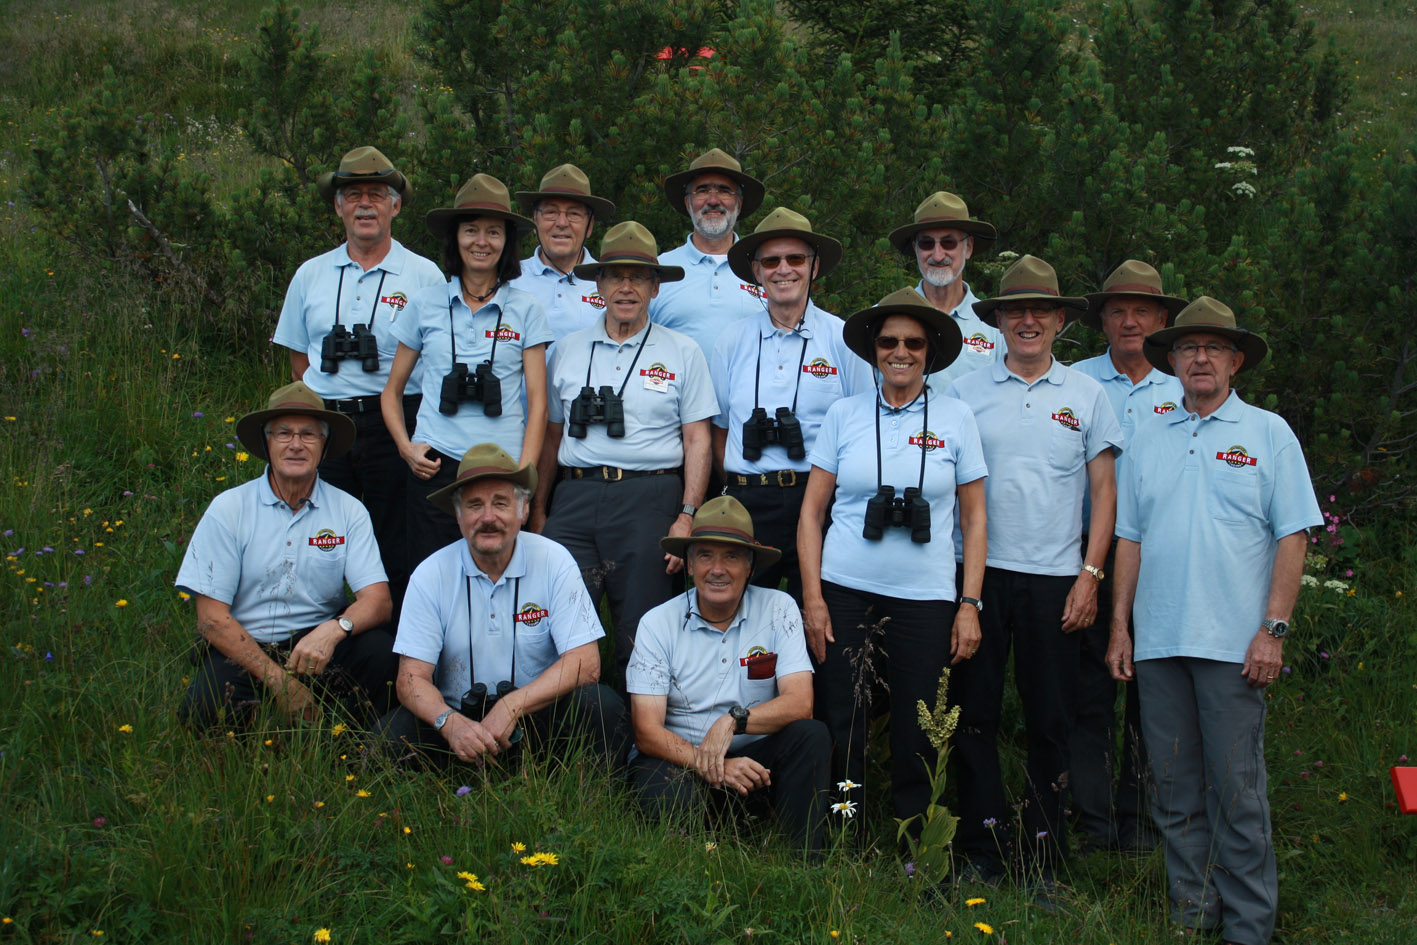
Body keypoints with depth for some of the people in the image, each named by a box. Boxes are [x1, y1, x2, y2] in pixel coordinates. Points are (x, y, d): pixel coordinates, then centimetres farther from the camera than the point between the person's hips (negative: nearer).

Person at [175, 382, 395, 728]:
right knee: (205, 713, -31)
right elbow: (211, 617, -8)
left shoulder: (348, 511, 1)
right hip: (241, 649, -2)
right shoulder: (228, 509, -4)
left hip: (318, 644, 2)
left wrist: (334, 629, -32)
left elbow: (378, 599, -8)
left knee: (380, 652, -27)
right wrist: (278, 680, -18)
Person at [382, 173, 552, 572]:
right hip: (436, 466, 1)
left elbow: (537, 401, 3)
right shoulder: (426, 306, 9)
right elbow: (392, 390, 16)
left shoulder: (525, 310, 7)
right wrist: (406, 447, 0)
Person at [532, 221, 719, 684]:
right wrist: (538, 509, 13)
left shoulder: (682, 354, 7)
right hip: (575, 497, 2)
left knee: (640, 640, -2)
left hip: (649, 499, -2)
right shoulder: (567, 351, 14)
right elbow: (552, 435, 17)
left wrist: (686, 517, -6)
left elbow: (697, 440, 3)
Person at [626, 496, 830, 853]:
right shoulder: (658, 624, -4)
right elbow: (647, 732, -11)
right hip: (680, 758, -2)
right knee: (669, 795, -35)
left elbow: (799, 703, -11)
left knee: (810, 735, -26)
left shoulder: (778, 610, -1)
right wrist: (711, 767, -27)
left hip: (753, 757, 2)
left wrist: (733, 720, -28)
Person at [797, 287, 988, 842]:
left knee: (917, 736, 2)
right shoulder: (845, 415, 6)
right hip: (844, 593, 0)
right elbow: (811, 511, 7)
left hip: (925, 598, 0)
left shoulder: (955, 419, 6)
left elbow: (974, 519, 8)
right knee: (841, 728, 2)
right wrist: (812, 598, -1)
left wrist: (970, 605, 1)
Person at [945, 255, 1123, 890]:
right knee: (974, 712, 2)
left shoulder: (1085, 396, 8)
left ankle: (1041, 861, 13)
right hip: (980, 573, 0)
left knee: (1049, 720, 3)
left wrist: (1090, 574, -2)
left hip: (1055, 578, 0)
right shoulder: (965, 392, 7)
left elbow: (1104, 489, 7)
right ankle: (981, 851, 13)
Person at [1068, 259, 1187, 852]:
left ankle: (1138, 815, 17)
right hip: (1091, 554, -1)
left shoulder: (1185, 390, 8)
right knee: (1089, 690, 1)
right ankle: (1091, 818, 9)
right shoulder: (1075, 382, 4)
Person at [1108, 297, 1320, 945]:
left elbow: (1293, 537, 0)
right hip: (1158, 642, 4)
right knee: (1174, 787, 8)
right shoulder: (1149, 440, 13)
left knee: (1236, 788, -2)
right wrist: (1120, 627, 8)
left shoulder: (1268, 434, 4)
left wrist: (1274, 629, -8)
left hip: (1233, 643, -3)